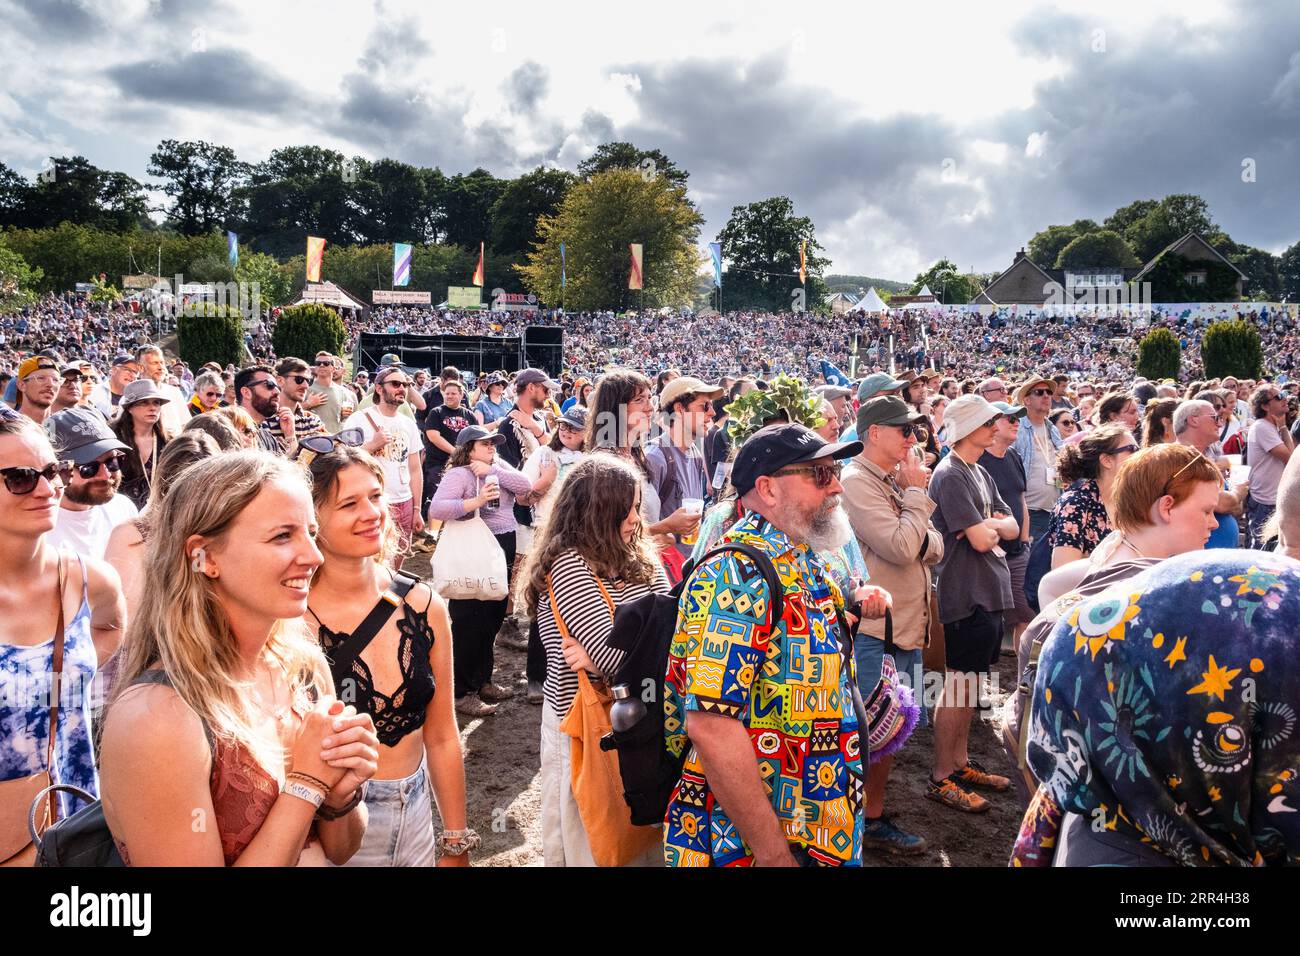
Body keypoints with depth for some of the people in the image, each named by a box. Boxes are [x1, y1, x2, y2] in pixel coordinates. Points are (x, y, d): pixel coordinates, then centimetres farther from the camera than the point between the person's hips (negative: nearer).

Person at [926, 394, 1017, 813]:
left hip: (989, 593, 9)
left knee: (970, 683, 16)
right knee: (958, 685, -2)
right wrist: (993, 528, -1)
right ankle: (941, 778, 7)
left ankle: (961, 763, 27)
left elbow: (1013, 527, 10)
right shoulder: (950, 475, -16)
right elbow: (980, 540, -21)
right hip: (965, 594, -9)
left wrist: (990, 526, -10)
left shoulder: (981, 474, 15)